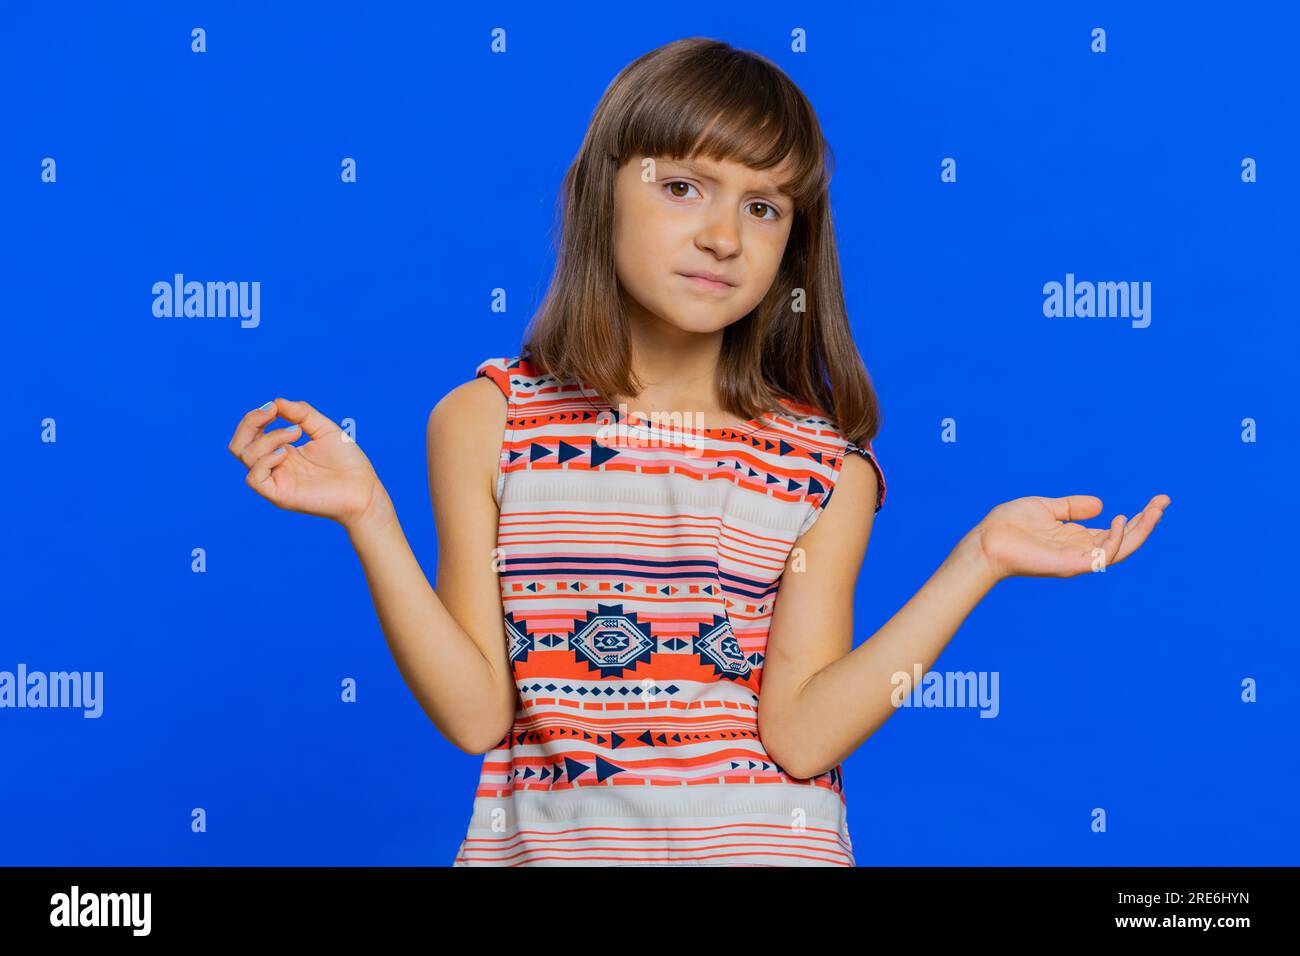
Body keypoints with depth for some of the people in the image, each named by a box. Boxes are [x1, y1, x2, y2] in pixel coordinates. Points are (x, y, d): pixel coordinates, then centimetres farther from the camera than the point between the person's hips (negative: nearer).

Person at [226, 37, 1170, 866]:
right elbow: (476, 713, -5)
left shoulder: (827, 468, 0)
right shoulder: (484, 423, 0)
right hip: (537, 840, 1)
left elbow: (800, 732, -9)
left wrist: (978, 560, -14)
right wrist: (369, 519, -14)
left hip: (760, 845, 0)